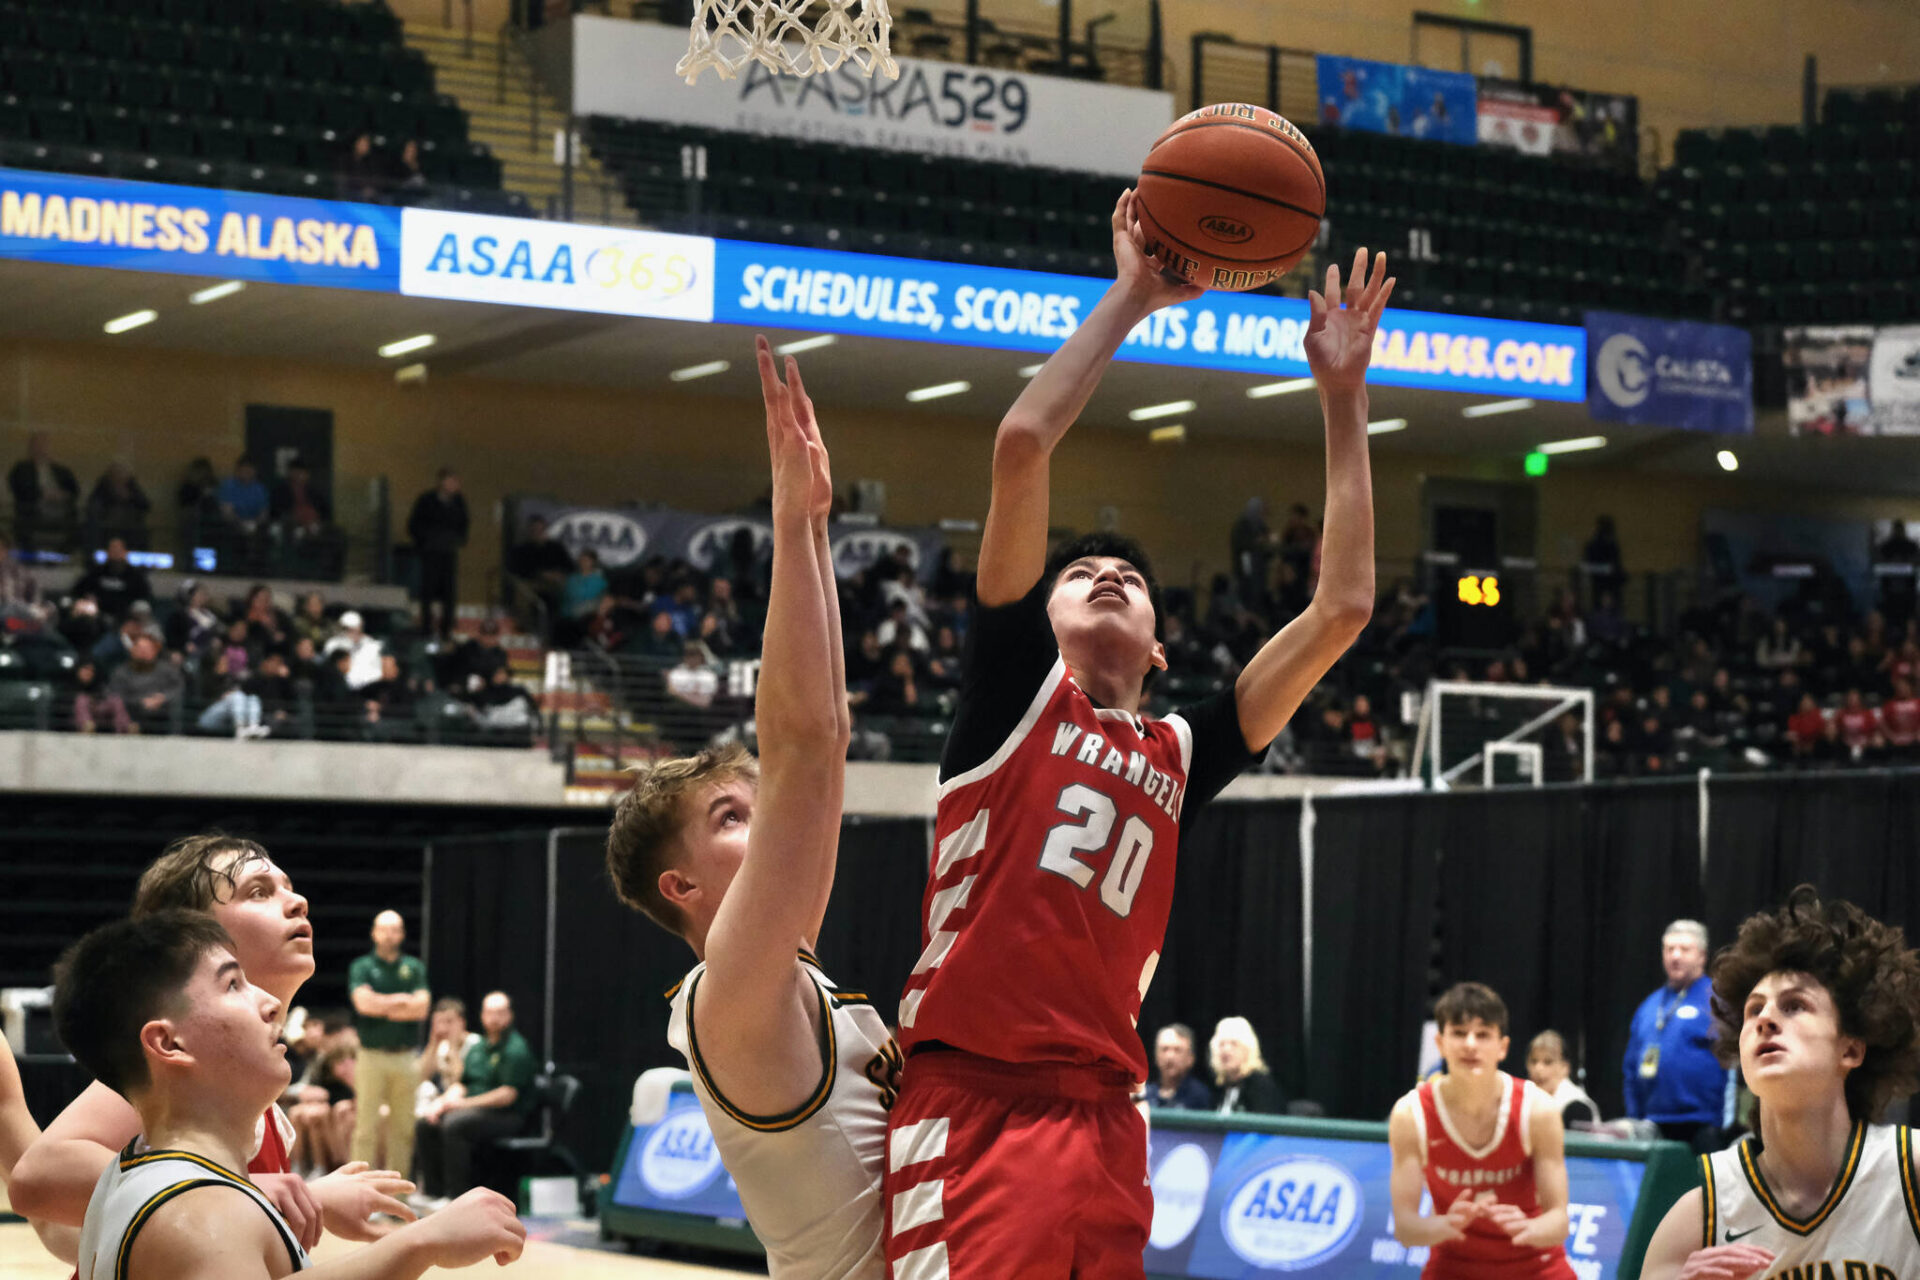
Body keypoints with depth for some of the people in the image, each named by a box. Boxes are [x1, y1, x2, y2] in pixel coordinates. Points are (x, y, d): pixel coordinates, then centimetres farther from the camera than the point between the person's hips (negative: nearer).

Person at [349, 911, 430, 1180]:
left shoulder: (414, 967, 11)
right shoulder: (362, 967, 5)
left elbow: (422, 1007, -2)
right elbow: (363, 1002, -12)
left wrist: (383, 1005, -7)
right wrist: (401, 1000, -4)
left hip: (406, 1055, 3)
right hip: (372, 1054, -3)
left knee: (403, 1127, 4)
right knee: (366, 1127, -4)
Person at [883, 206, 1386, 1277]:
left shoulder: (1181, 756, 19)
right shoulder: (1016, 689, 10)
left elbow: (1342, 610, 18)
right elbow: (1022, 442, 0)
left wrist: (1344, 400, 21)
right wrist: (1131, 299, 8)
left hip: (1103, 1119, 5)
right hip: (974, 1100, -5)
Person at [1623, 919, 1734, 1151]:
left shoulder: (1716, 999, -3)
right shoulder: (1650, 1006, 17)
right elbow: (1631, 1069, 21)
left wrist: (1725, 1122, -15)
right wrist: (1633, 1120, 15)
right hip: (1652, 1128, 6)